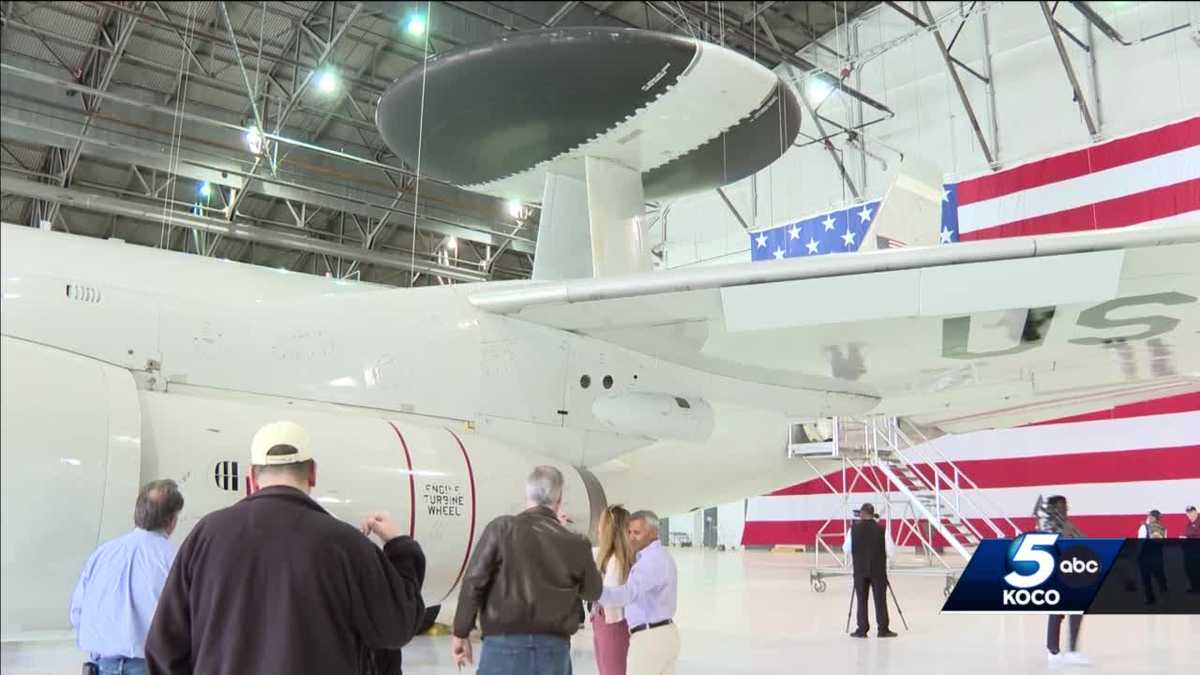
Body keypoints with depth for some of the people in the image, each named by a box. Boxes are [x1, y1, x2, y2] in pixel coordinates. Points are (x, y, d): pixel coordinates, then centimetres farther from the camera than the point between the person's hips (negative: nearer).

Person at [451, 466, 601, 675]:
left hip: (505, 643, -2)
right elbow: (592, 592, 18)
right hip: (554, 648, 2)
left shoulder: (501, 528, -3)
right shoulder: (575, 543, 3)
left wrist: (461, 632, 4)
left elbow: (474, 582, -5)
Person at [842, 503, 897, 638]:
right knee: (880, 600, 6)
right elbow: (891, 552, -5)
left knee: (861, 600, 7)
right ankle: (883, 629, 7)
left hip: (860, 571, 1)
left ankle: (862, 629, 7)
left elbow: (846, 550, 3)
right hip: (878, 570, 0)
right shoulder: (882, 529, -7)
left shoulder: (854, 529, -5)